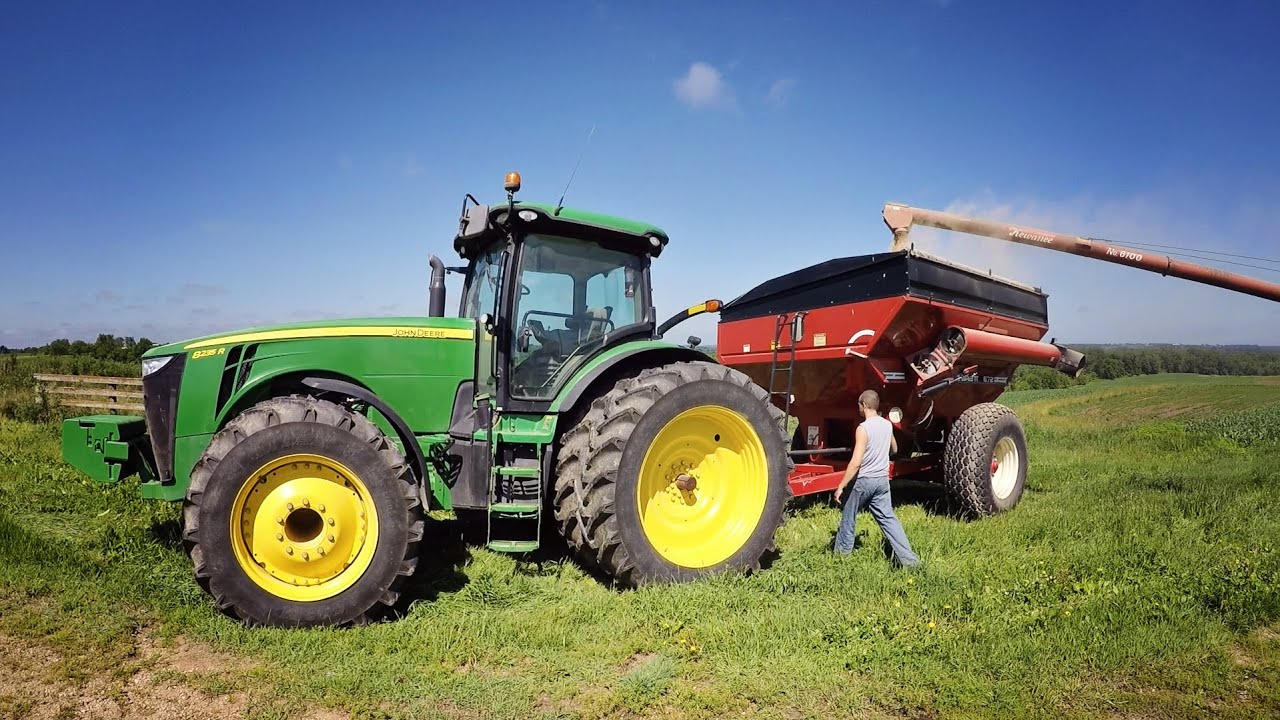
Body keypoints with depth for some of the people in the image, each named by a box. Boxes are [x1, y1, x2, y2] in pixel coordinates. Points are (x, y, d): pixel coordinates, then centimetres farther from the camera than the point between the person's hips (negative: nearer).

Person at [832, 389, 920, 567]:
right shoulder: (887, 425, 3)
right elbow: (894, 449, 21)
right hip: (882, 479, 6)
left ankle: (842, 552, 23)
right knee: (887, 518, 8)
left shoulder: (863, 428, -19)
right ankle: (908, 558, 1)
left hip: (863, 480, -6)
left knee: (848, 517, 11)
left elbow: (856, 462, -22)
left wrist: (841, 486, -18)